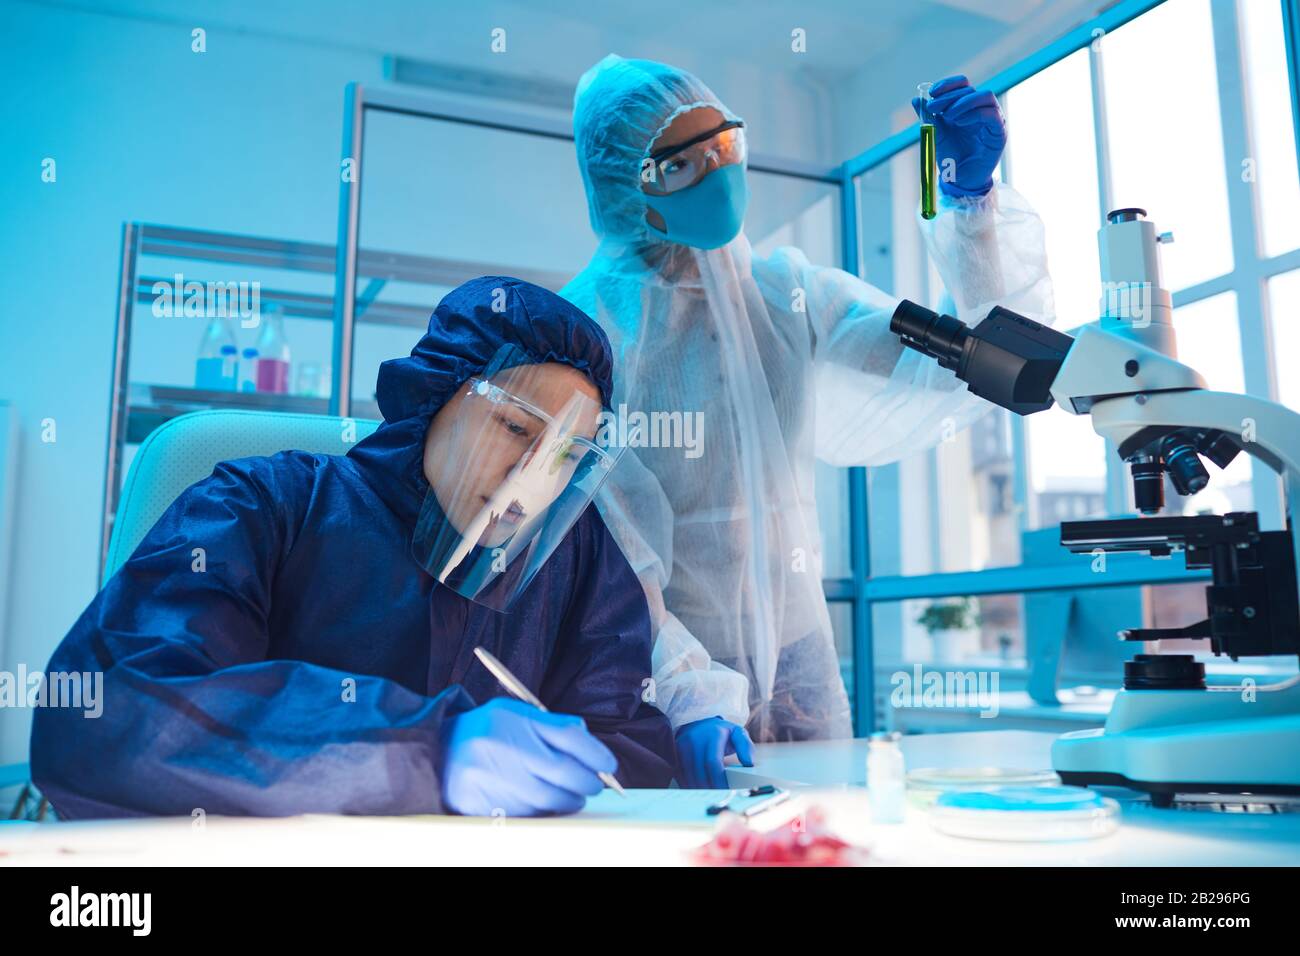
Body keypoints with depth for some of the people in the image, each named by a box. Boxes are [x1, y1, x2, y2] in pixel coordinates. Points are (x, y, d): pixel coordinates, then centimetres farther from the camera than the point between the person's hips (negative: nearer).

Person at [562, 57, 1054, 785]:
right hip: (661, 675, -4)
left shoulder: (788, 294, 2)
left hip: (796, 654, 4)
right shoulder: (591, 322, -11)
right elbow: (600, 548, -16)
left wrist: (975, 200, -13)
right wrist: (689, 693, -25)